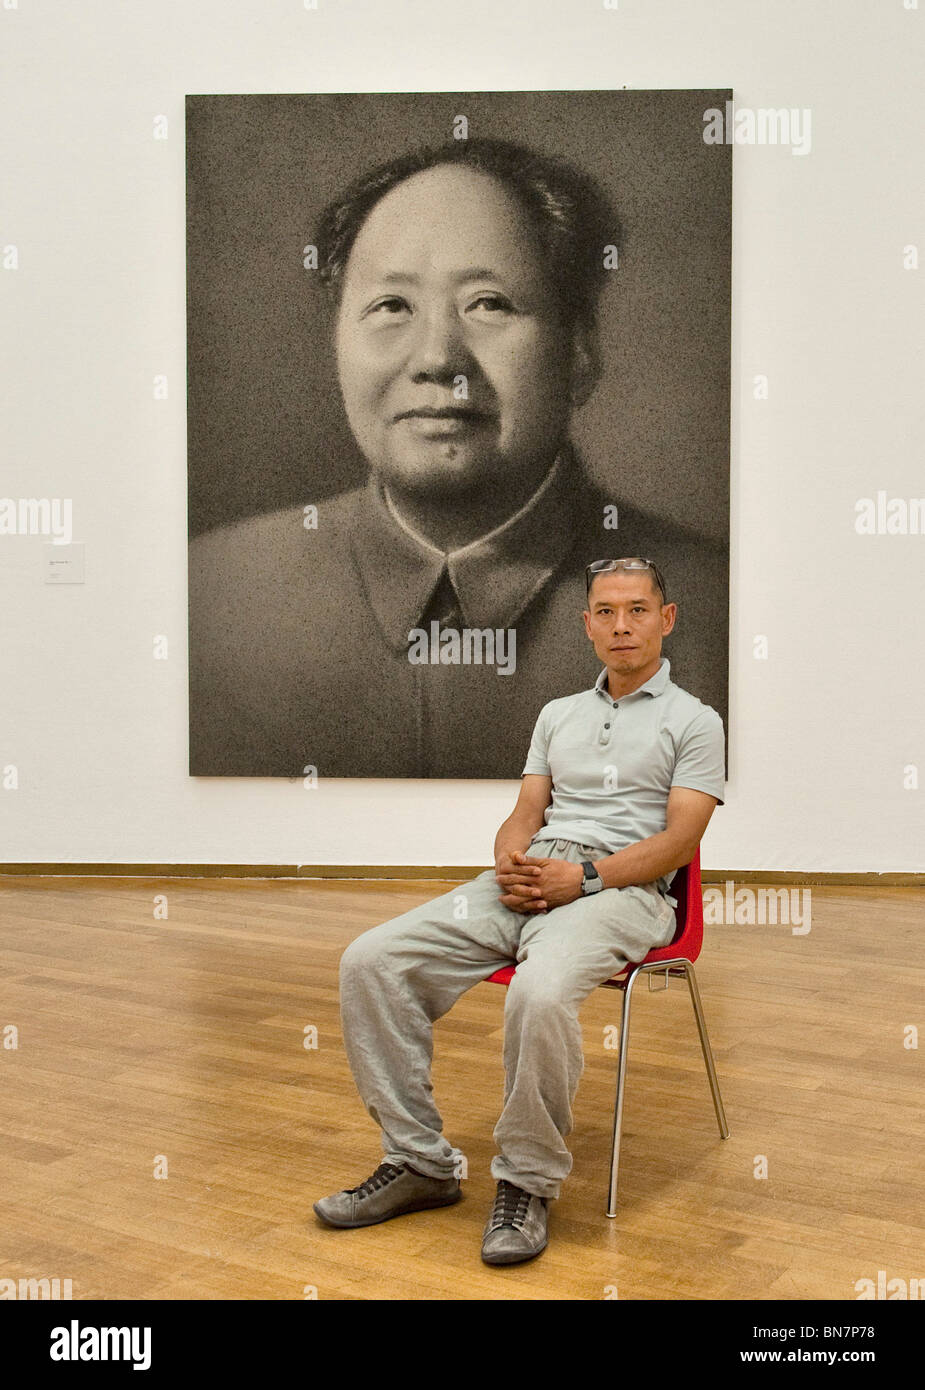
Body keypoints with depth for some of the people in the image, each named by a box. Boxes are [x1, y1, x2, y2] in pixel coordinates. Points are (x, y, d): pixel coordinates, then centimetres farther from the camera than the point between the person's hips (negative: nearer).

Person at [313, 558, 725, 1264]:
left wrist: (582, 876, -17)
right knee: (371, 960, -15)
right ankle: (420, 1160, -7)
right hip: (528, 879, 6)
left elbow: (678, 840, -4)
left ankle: (529, 1181, -17)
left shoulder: (694, 721, 7)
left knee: (541, 991, -39)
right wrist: (511, 860, -5)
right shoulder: (558, 714, 25)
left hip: (621, 888, -6)